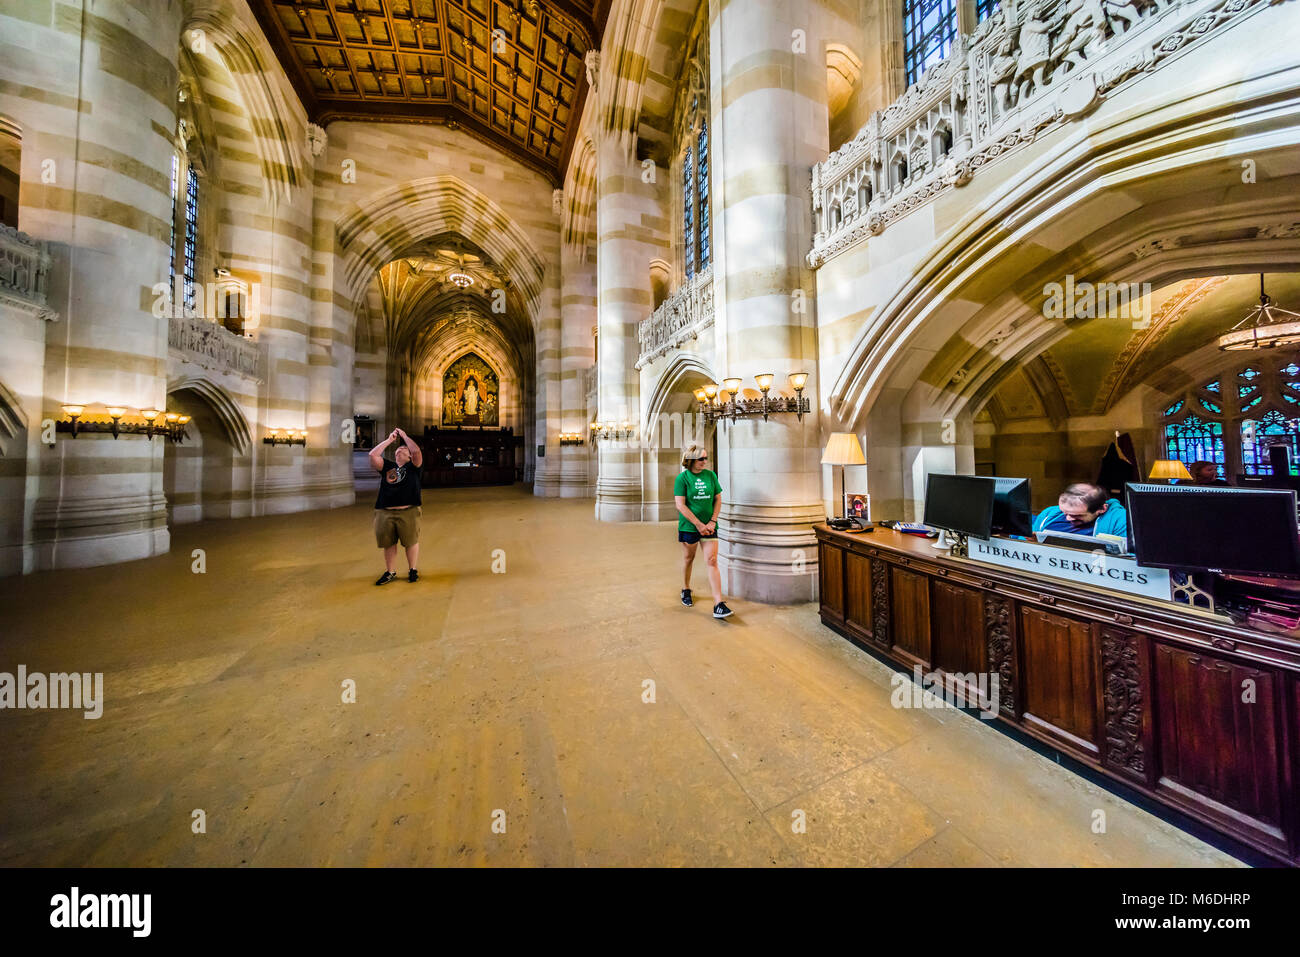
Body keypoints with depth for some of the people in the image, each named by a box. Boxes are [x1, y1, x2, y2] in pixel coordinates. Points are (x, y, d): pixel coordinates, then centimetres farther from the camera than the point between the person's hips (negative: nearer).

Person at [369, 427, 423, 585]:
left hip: (408, 512, -3)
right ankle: (390, 572, 27)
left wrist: (404, 436, 3)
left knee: (411, 542, 5)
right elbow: (373, 455, 2)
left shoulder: (412, 466, 6)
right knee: (388, 544, 12)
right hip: (384, 513, 3)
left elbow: (417, 450, -10)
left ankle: (412, 570, 23)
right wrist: (389, 439, 7)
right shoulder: (387, 466, 15)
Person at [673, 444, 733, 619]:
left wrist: (712, 522, -5)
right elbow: (680, 505, -13)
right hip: (688, 526, -2)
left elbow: (718, 499, 7)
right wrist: (699, 525, -15)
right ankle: (686, 590, 40)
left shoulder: (711, 475, 4)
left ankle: (718, 604, -4)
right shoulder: (682, 478, -8)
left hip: (709, 527, 2)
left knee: (712, 562, -4)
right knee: (688, 559, 15)